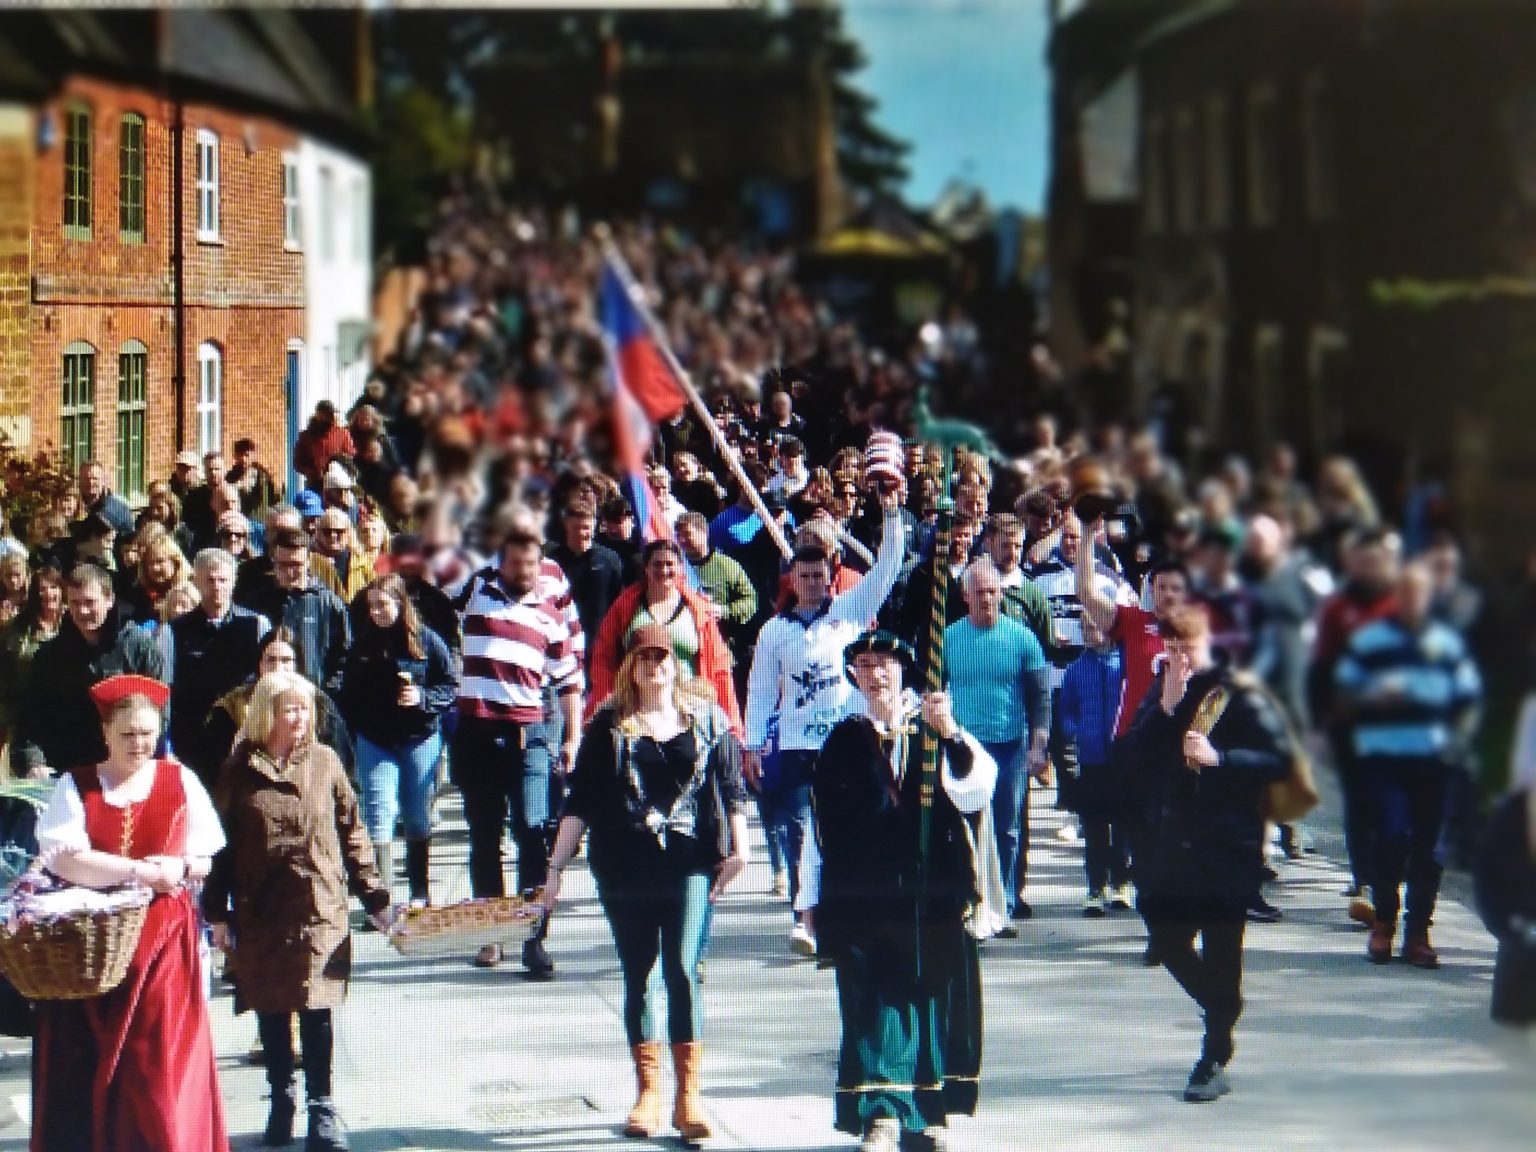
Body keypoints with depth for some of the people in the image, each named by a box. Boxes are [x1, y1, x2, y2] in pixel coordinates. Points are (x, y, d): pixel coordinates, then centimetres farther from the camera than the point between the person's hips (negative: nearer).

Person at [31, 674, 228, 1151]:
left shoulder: (180, 781, 6)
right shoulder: (75, 786, 3)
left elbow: (208, 858, 7)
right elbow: (62, 858, -11)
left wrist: (180, 867, -16)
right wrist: (139, 870, -17)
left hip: (163, 937, 0)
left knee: (160, 1063, -4)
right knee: (88, 1062, 0)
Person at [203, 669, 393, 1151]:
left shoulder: (325, 762, 3)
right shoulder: (239, 771, 1)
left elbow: (351, 833, 7)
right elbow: (221, 844, 3)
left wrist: (373, 898, 4)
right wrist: (217, 914, 2)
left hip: (320, 910, 0)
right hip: (260, 913, 0)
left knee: (317, 1007, -2)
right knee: (270, 1009, 9)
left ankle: (321, 1106, 7)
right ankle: (282, 1098, 23)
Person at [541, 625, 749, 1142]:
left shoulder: (705, 717, 8)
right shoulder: (609, 726, 7)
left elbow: (731, 786, 7)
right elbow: (580, 800, 6)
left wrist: (738, 846, -5)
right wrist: (556, 865, 1)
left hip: (691, 863, -1)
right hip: (626, 869, 1)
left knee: (684, 972, -10)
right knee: (639, 978, 6)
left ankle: (688, 1095, -6)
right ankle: (648, 1093, 13)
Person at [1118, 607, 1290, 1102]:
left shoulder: (1237, 694, -8)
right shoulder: (1159, 691, 9)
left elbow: (1279, 757, -12)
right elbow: (1132, 754, 0)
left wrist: (1219, 757, -23)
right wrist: (1165, 708, -12)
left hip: (1225, 843, -6)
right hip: (1167, 842, 6)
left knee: (1221, 947, -1)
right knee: (1167, 941, 9)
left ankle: (1216, 1061, 4)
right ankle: (1222, 1013, 34)